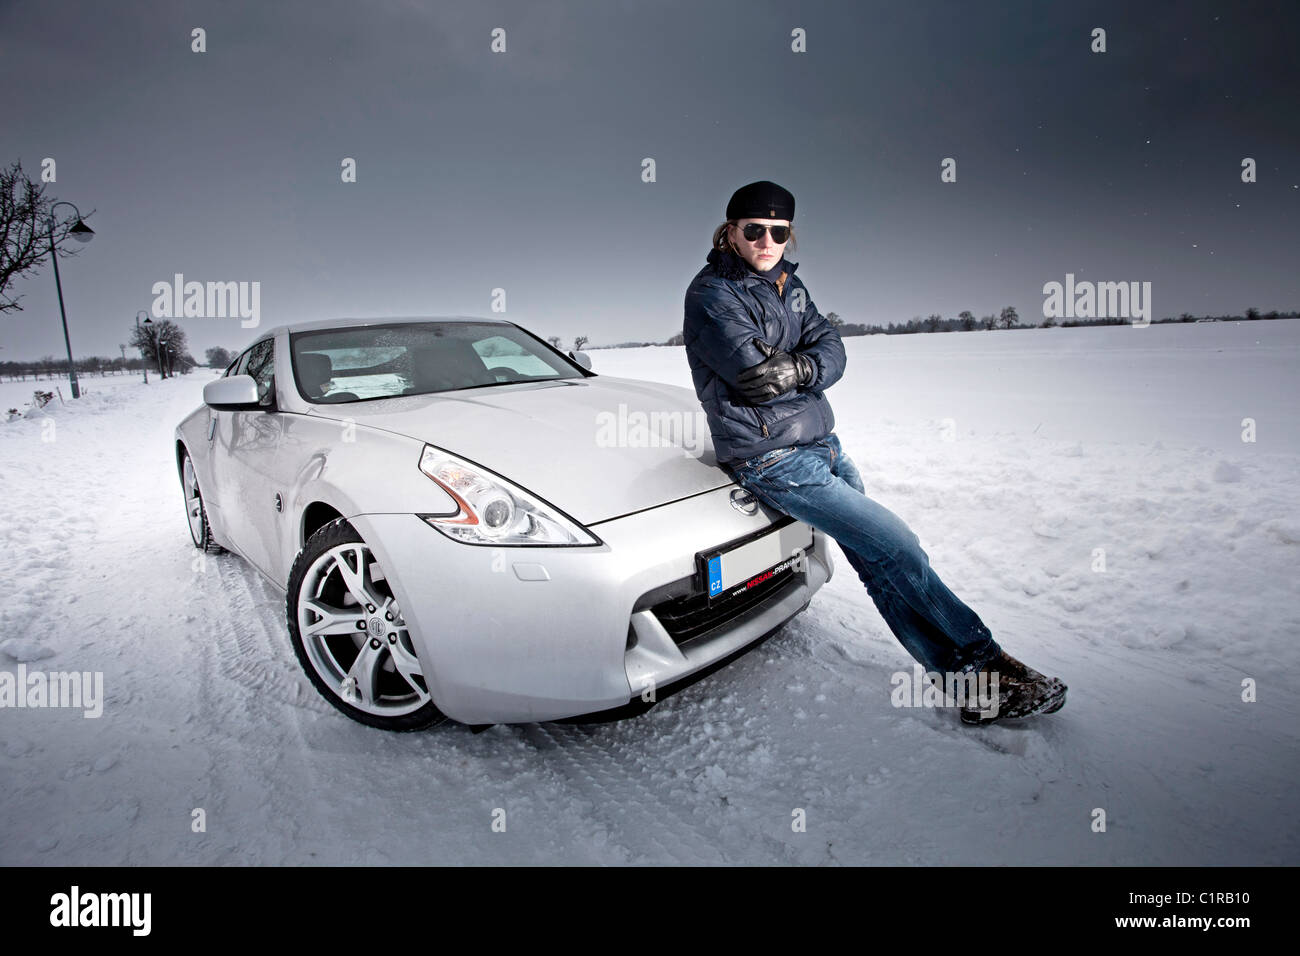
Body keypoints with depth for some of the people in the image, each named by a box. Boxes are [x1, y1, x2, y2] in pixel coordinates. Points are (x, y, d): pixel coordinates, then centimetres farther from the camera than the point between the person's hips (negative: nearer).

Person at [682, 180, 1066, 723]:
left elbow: (831, 352, 3)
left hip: (823, 443, 8)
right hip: (773, 460, -7)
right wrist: (808, 367, -7)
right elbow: (756, 376, -22)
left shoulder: (786, 282, 14)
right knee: (896, 546, -8)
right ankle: (982, 663, 8)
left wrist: (798, 369, -15)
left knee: (880, 564, 6)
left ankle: (956, 674, 14)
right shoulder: (711, 295, -10)